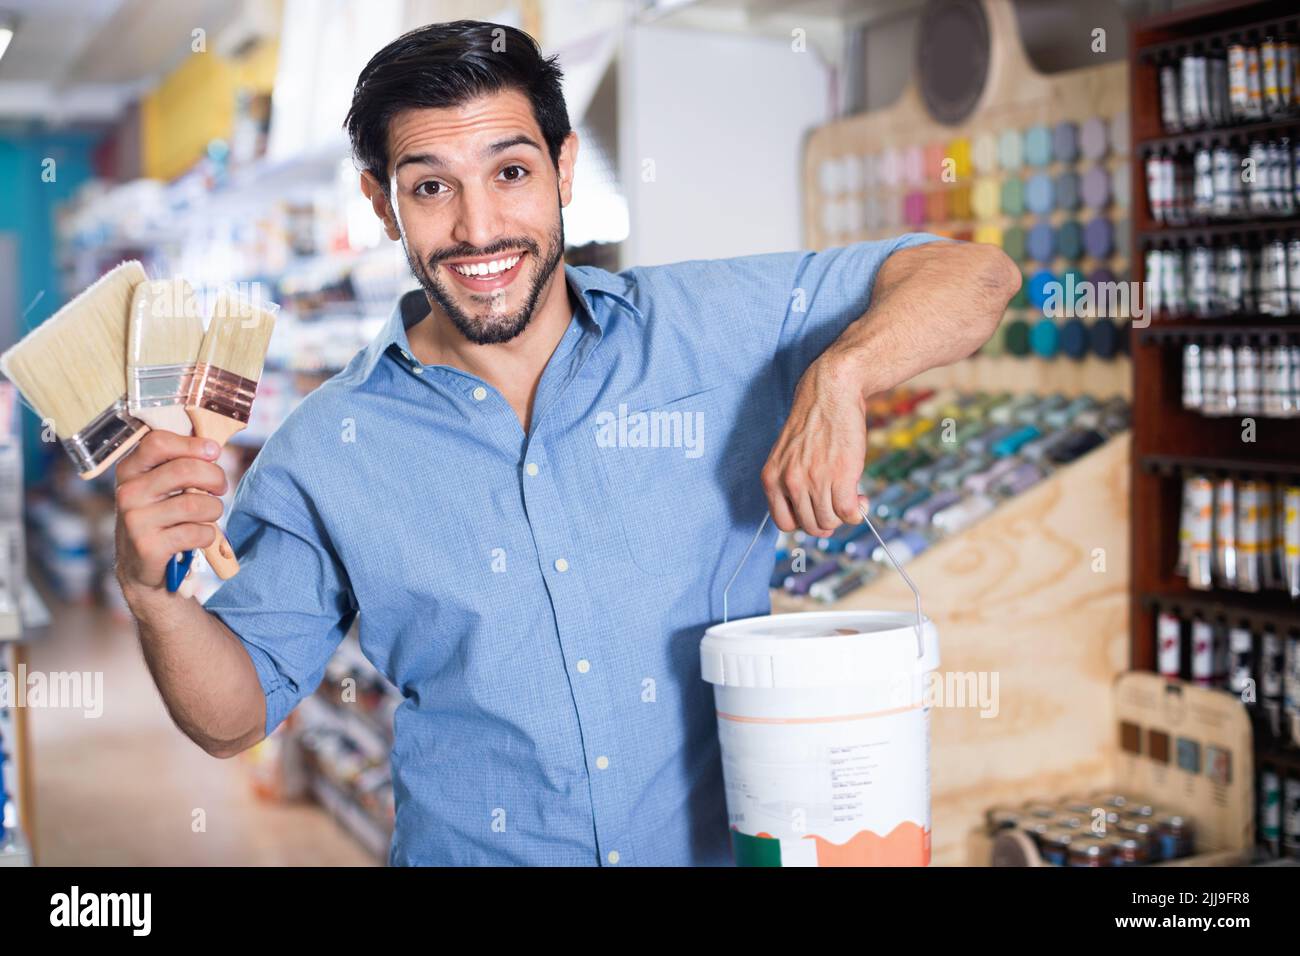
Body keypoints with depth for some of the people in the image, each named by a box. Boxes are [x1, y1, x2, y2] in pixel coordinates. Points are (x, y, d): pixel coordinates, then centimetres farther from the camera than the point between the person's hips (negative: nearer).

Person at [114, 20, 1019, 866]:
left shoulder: (709, 329, -7)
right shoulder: (326, 454, -7)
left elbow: (971, 275, -5)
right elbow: (236, 711, 0)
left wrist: (839, 373, -23)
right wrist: (154, 590, -20)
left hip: (733, 844, 2)